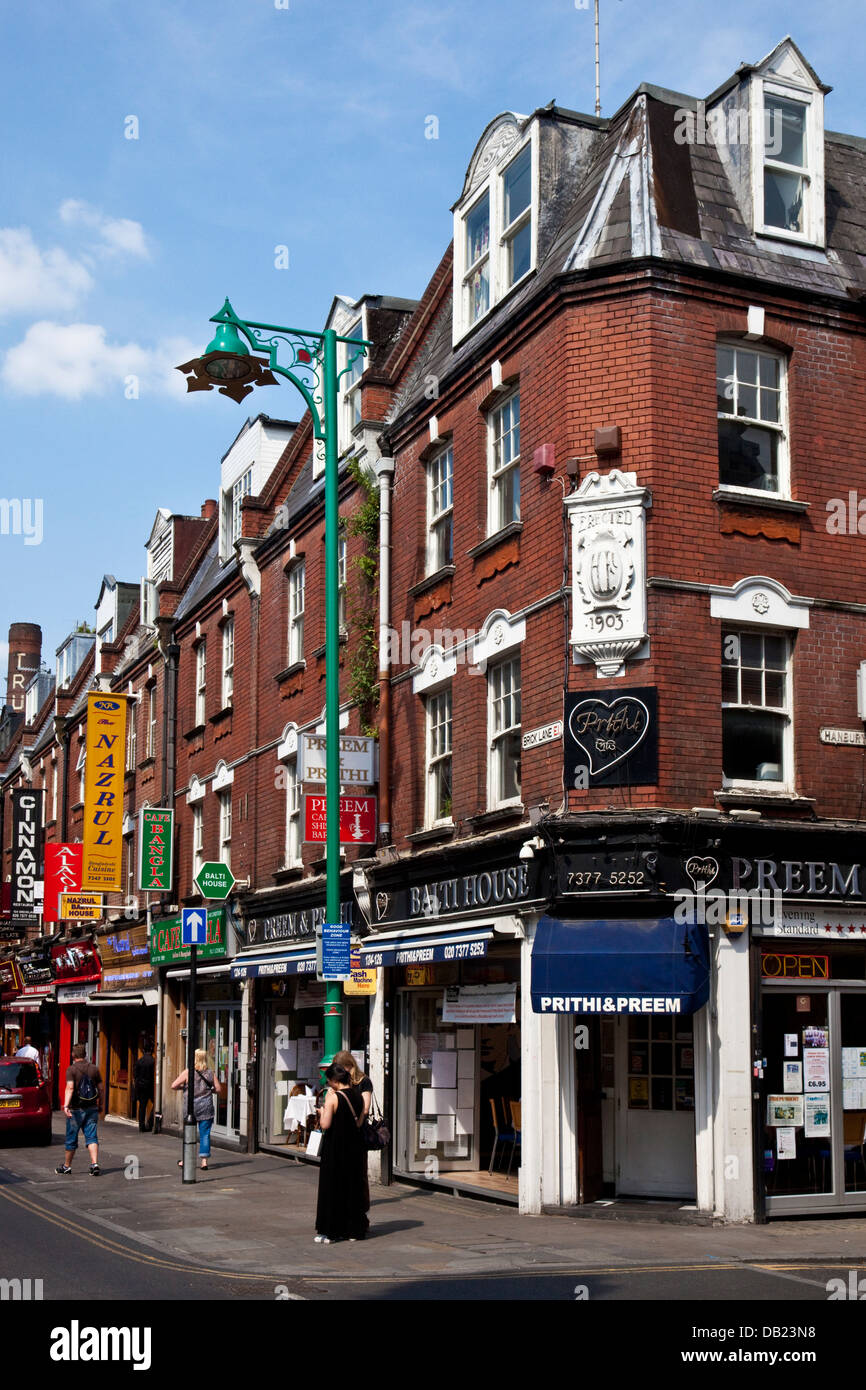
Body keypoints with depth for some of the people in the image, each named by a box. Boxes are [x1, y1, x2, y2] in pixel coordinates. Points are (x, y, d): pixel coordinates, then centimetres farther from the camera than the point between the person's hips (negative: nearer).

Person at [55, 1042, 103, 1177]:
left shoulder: (72, 1070, -8)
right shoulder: (94, 1069, 4)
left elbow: (70, 1088, -22)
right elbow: (100, 1088, 8)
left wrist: (66, 1105, -30)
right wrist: (100, 1104, 21)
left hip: (76, 1109, -3)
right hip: (92, 1108, 3)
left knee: (71, 1139, 9)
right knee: (91, 1137, 2)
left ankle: (66, 1166, 22)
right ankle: (95, 1163, -15)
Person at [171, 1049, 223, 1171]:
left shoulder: (188, 1071, -4)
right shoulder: (210, 1073, 2)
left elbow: (173, 1086, -7)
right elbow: (219, 1090, 4)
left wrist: (183, 1087, 11)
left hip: (191, 1106, -1)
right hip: (206, 1106, 1)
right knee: (205, 1134, 4)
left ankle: (184, 1161, 18)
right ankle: (204, 1161, 0)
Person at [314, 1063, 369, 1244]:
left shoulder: (333, 1097, -15)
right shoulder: (358, 1096, 4)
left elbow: (325, 1125, -18)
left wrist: (322, 1112, 3)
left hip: (335, 1148, -6)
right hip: (354, 1146, 6)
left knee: (332, 1188, 3)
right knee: (352, 1187, 14)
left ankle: (329, 1232, 6)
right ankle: (353, 1229, 18)